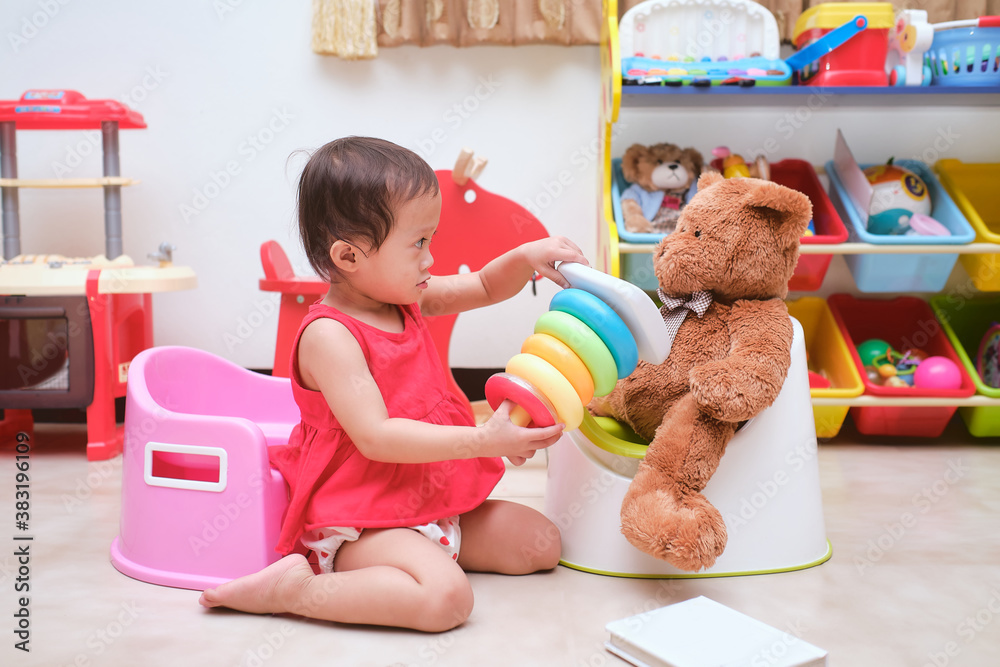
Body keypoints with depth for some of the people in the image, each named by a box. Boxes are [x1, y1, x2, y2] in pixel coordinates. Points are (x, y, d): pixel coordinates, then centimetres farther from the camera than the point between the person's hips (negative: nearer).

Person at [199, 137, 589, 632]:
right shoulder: (328, 335, -20)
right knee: (447, 596, -32)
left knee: (540, 543, 7)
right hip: (360, 522, -9)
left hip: (432, 499, 9)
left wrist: (525, 258, -1)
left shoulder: (407, 300, 6)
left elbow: (483, 288, 21)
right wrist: (481, 440, -29)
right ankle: (295, 587, -19)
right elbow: (376, 437, -27)